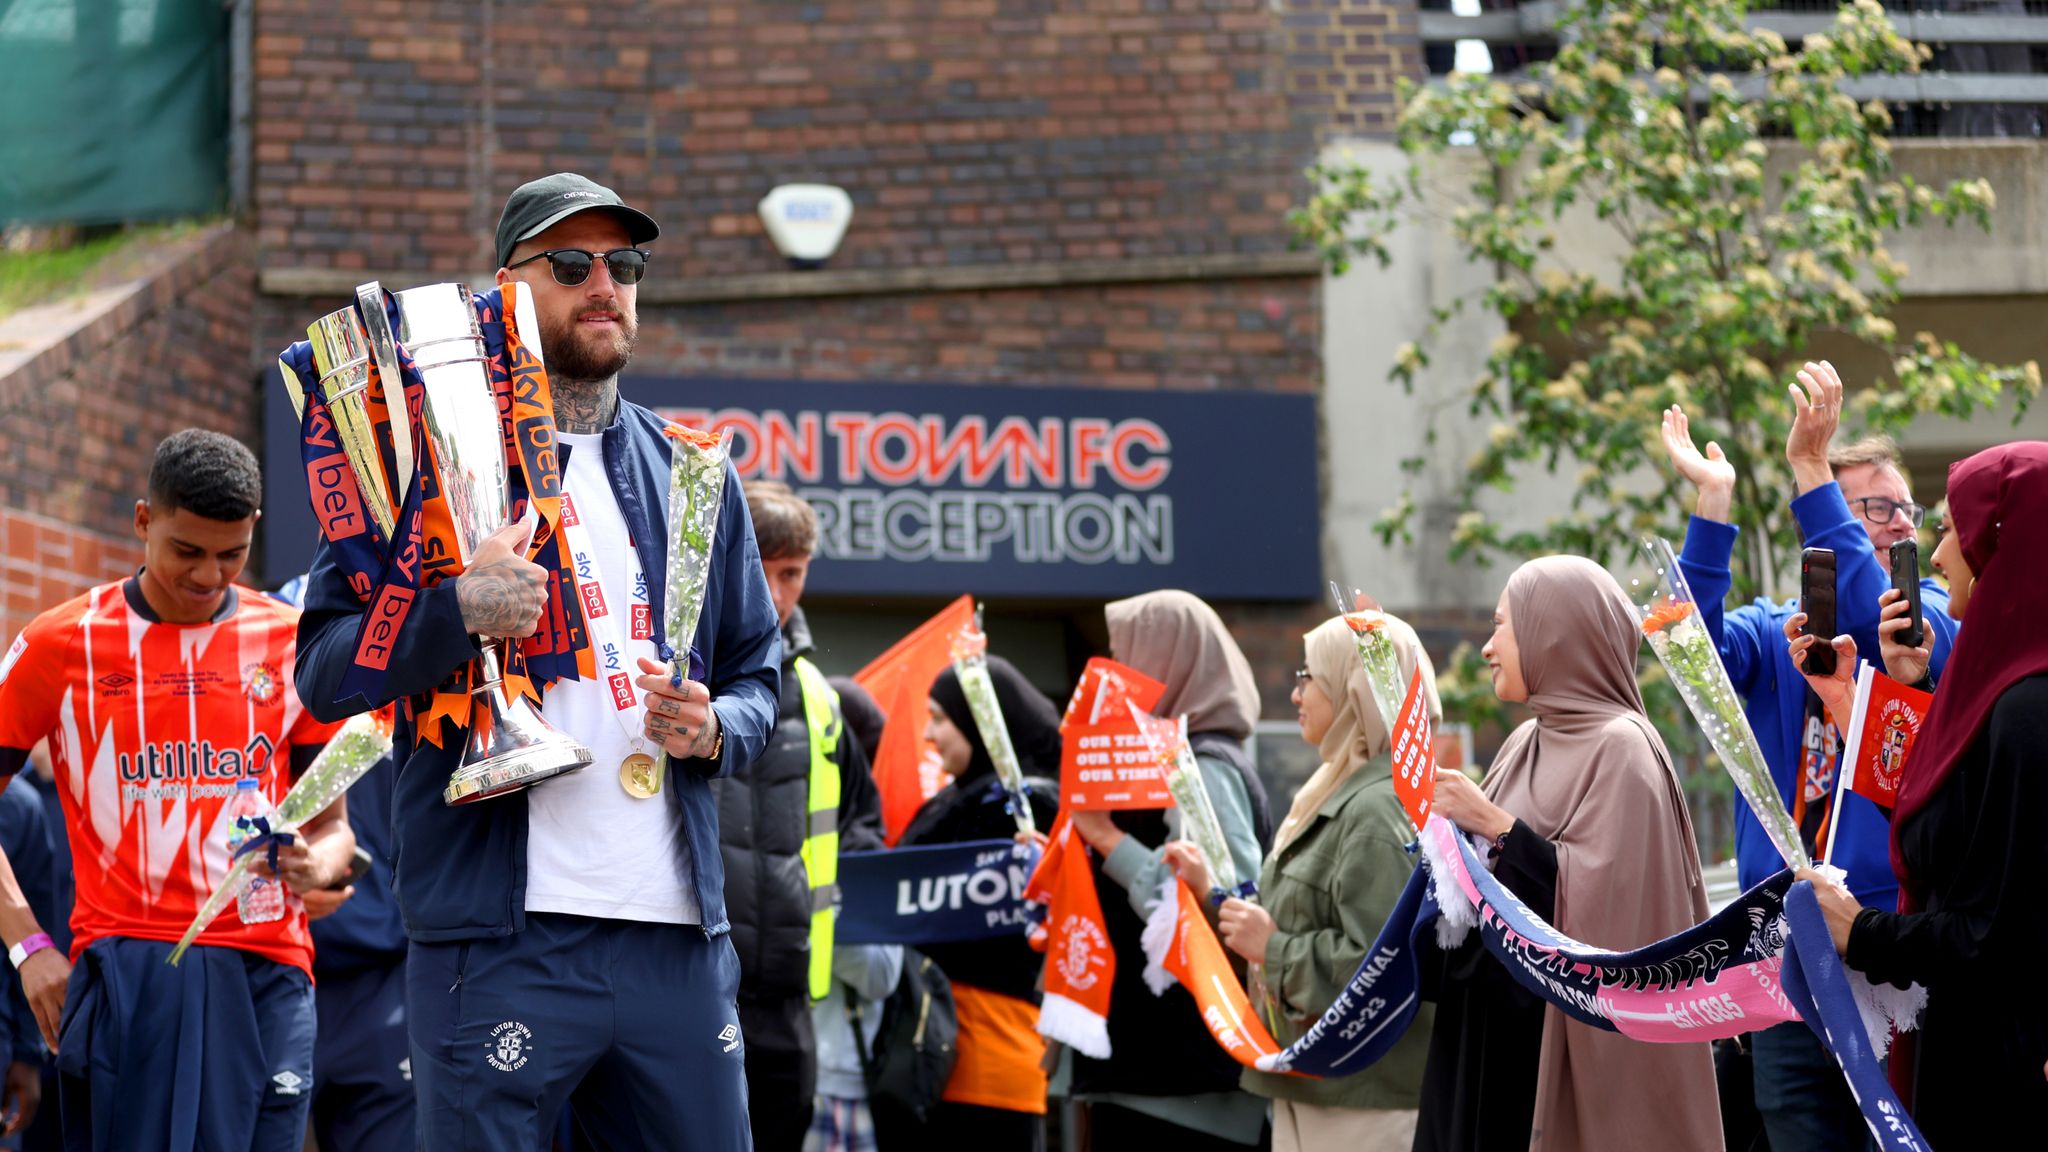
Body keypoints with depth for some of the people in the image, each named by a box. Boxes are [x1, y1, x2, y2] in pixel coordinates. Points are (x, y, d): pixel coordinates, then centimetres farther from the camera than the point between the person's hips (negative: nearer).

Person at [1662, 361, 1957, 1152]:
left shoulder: (1938, 623, 5)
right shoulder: (1777, 635, 11)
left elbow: (1874, 615, -17)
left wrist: (1811, 468, -22)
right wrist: (1713, 500, -18)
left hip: (1896, 934, -2)